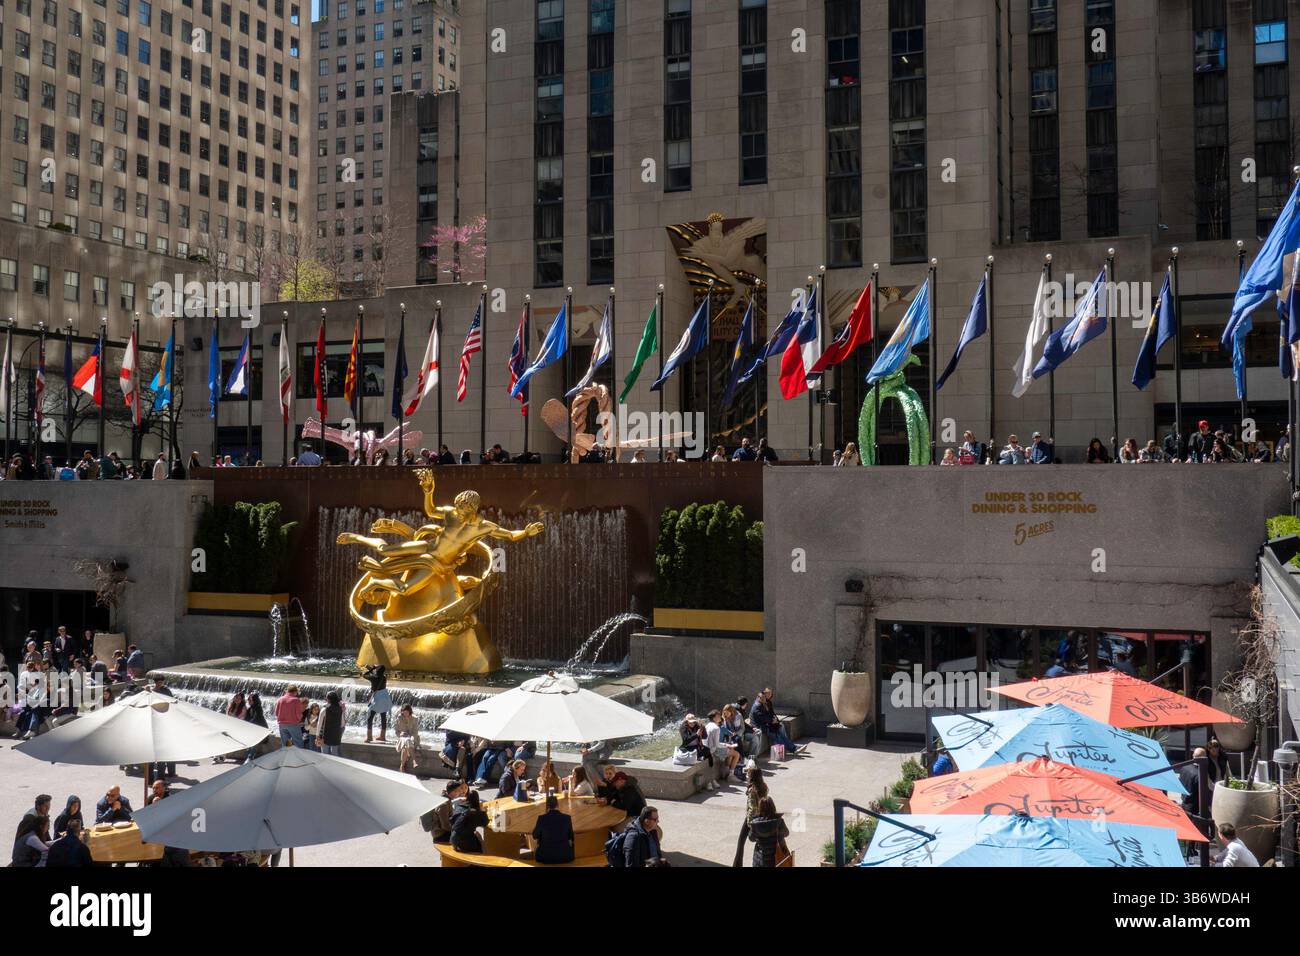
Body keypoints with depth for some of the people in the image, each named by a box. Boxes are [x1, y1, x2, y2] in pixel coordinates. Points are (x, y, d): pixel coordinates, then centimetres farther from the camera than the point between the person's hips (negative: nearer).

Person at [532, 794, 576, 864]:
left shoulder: (542, 818, -12)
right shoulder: (566, 817, -8)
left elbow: (535, 836, 4)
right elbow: (570, 836, 7)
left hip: (546, 856, -1)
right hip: (565, 856, 1)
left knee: (536, 851, 32)